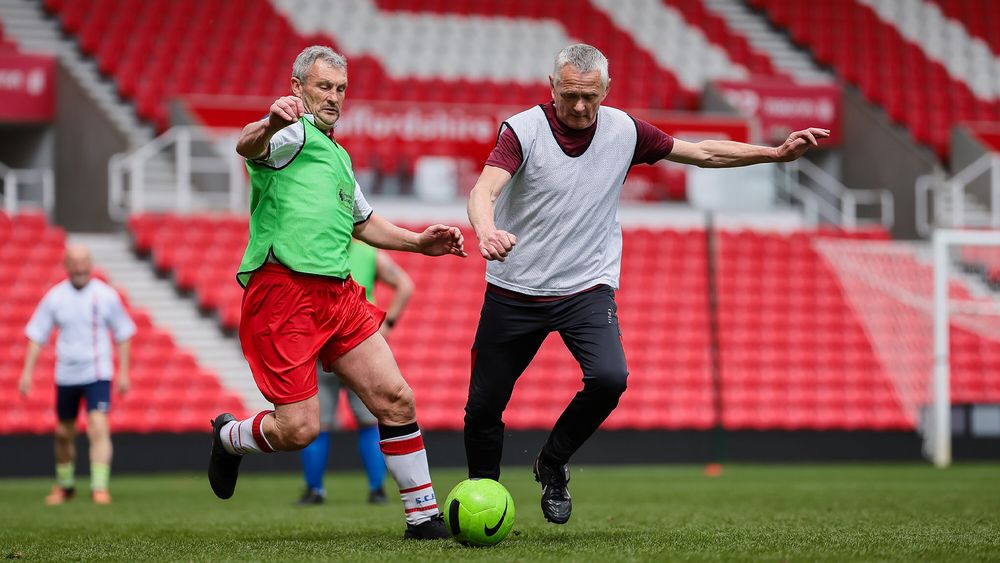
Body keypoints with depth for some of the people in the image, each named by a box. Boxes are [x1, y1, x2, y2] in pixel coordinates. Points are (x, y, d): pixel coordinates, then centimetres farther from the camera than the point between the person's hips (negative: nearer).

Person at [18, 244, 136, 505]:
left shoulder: (106, 295, -2)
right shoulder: (54, 297, 1)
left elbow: (123, 335, 6)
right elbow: (36, 336, 6)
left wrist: (123, 372, 3)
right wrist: (27, 371, -1)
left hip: (98, 375, -2)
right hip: (65, 375, 3)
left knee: (99, 428, -19)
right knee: (64, 433, 13)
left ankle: (100, 487, -20)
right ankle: (64, 485, 32)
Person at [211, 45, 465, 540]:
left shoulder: (337, 155, 25)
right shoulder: (294, 133, -3)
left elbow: (362, 222, 41)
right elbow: (247, 146, -28)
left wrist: (419, 242, 29)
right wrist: (270, 123, -52)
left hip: (337, 294, 8)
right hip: (282, 291, -8)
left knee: (395, 399, -3)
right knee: (299, 429, -10)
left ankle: (423, 517, 4)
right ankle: (228, 438, 22)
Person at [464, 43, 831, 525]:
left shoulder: (623, 130, -1)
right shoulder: (523, 130, -12)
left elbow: (702, 153, 11)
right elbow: (484, 191, -27)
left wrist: (778, 153, 4)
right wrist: (487, 230, -50)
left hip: (586, 289, 2)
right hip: (514, 291, -1)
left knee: (609, 377, -25)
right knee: (483, 407, 0)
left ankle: (552, 463, 2)